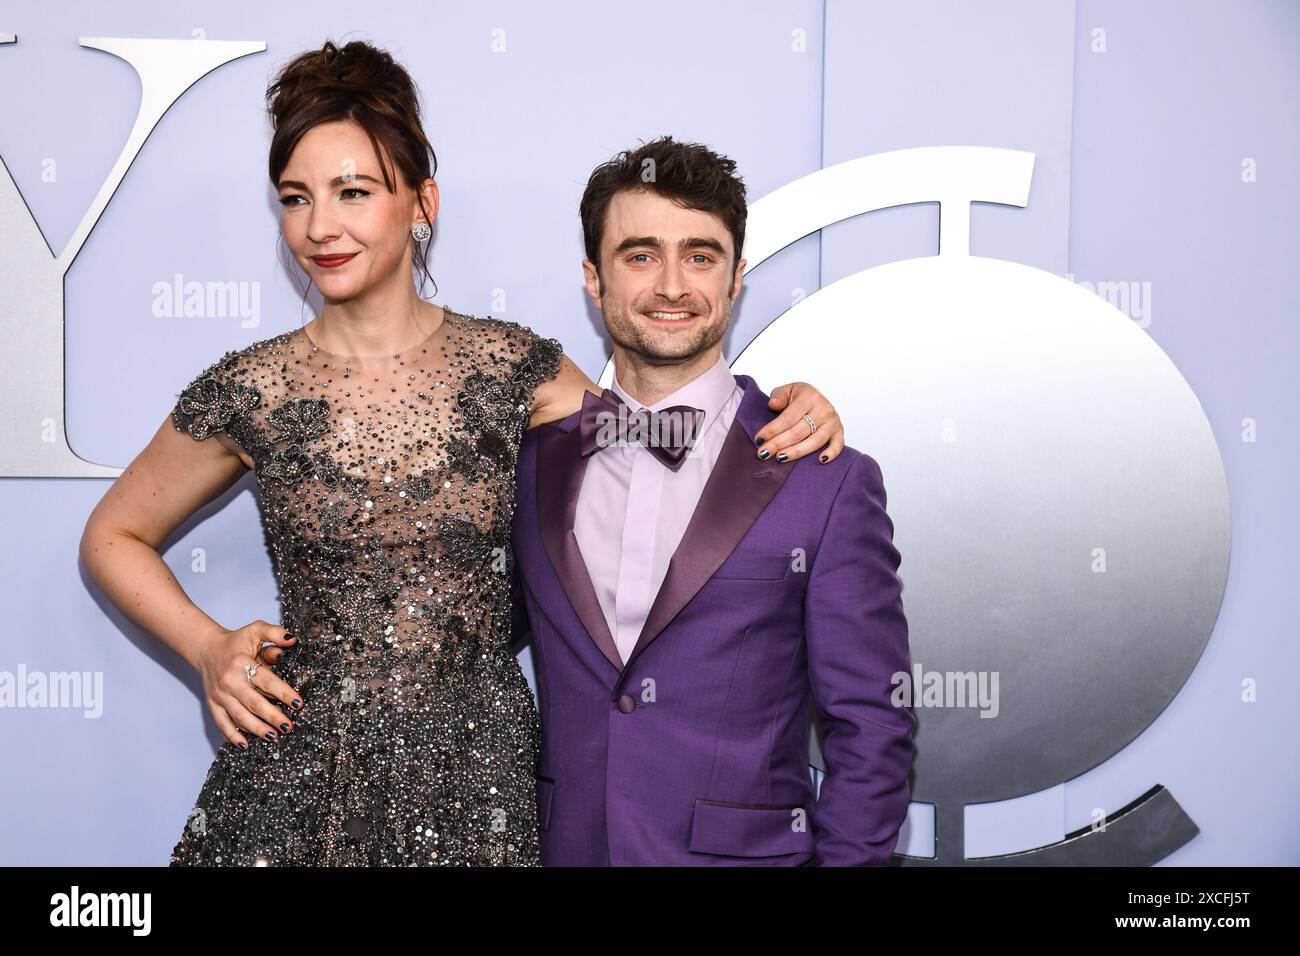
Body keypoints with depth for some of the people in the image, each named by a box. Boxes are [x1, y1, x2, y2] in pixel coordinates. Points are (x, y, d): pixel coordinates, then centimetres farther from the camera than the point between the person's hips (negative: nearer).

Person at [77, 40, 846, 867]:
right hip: (303, 776, 0)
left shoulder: (511, 367, -4)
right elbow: (115, 537, 10)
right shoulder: (250, 392, -5)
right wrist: (208, 649, -2)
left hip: (481, 775, 1)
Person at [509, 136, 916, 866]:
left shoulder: (829, 482, -10)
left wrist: (848, 858, -12)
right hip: (563, 846, 3)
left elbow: (871, 733, -7)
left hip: (744, 849, -2)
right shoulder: (533, 460, 1)